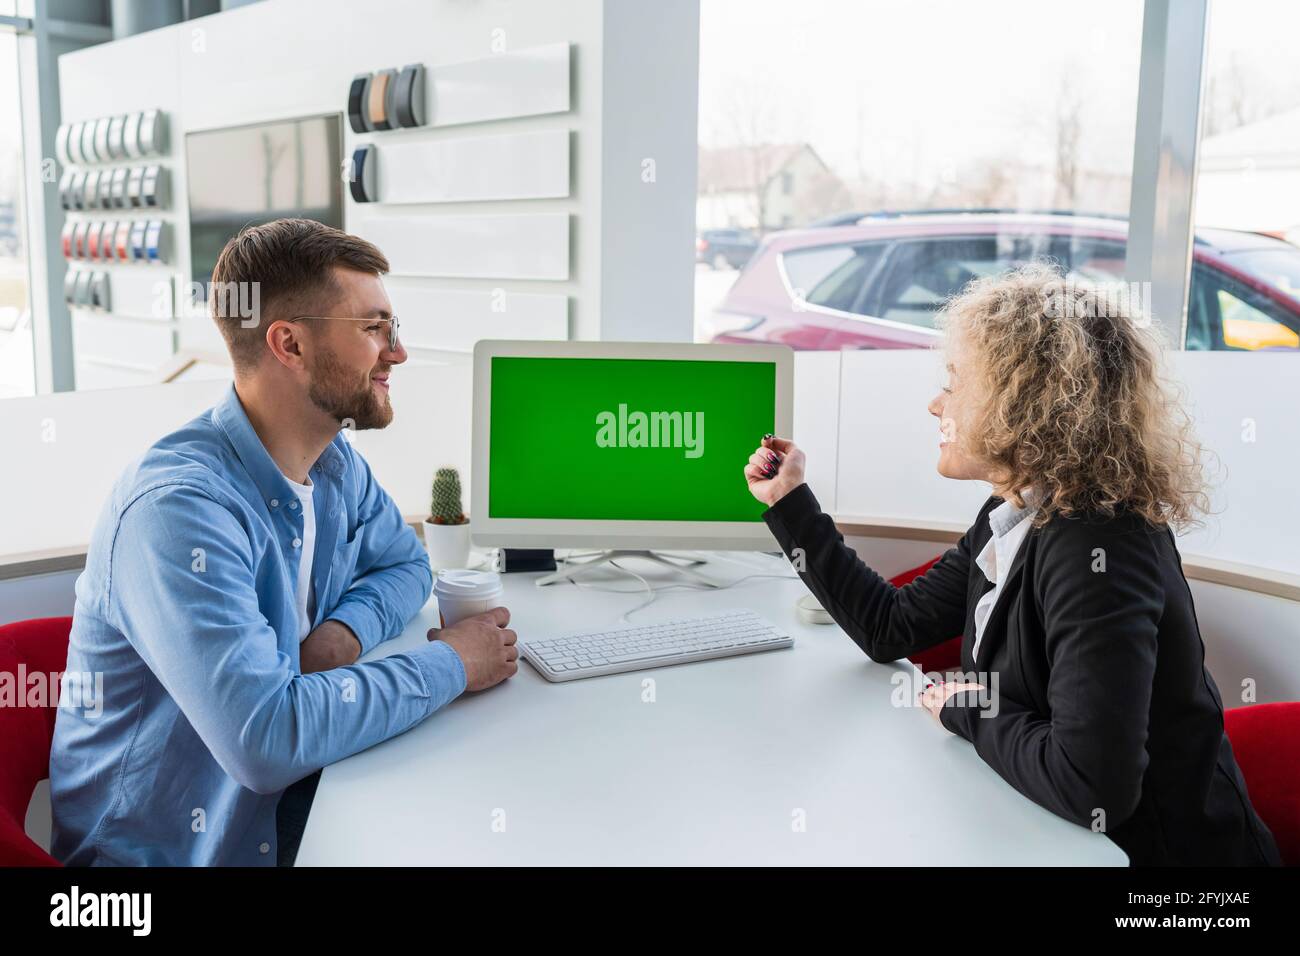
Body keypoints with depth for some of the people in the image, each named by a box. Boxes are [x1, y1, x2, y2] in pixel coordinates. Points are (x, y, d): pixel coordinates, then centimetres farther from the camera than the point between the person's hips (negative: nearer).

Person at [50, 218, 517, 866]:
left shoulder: (336, 463, 0)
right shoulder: (178, 506, -26)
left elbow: (403, 562, 14)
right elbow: (266, 738, -33)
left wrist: (345, 632, -8)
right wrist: (450, 664, -21)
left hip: (292, 801, 7)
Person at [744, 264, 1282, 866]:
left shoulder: (1096, 546, -27)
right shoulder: (1010, 521, 0)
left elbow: (1090, 786, -35)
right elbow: (890, 628, 7)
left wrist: (966, 711, -18)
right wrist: (789, 501, 7)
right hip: (1048, 833, 7)